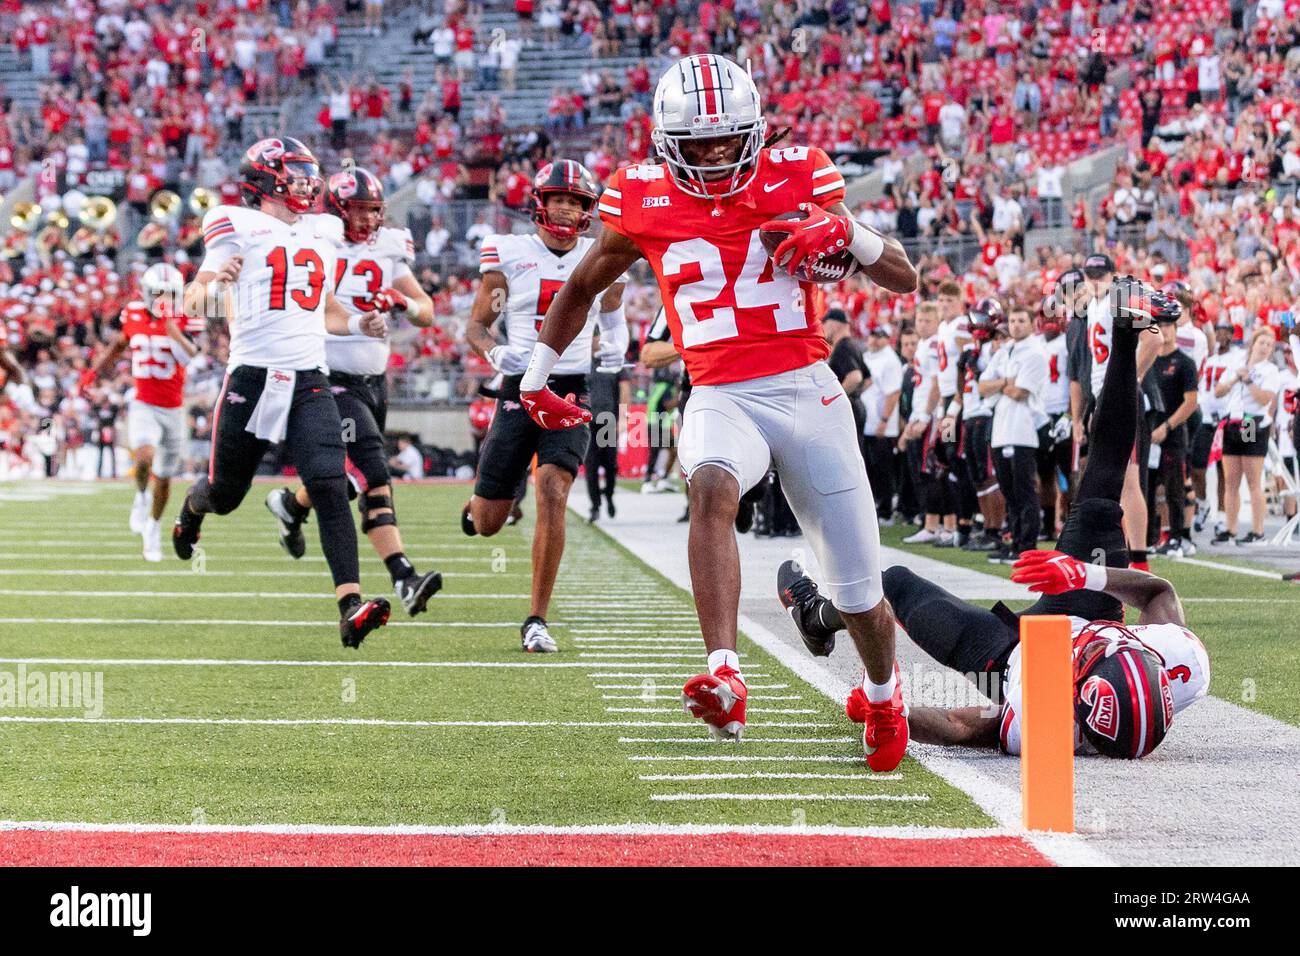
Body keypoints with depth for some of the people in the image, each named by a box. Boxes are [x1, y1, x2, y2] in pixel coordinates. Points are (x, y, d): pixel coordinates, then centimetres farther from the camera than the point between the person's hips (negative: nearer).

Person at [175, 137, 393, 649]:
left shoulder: (322, 231, 18)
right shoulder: (236, 226, 0)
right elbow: (194, 304, -4)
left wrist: (357, 324, 11)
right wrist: (209, 280, -26)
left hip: (309, 381, 3)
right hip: (252, 375, -3)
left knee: (330, 488, -14)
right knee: (225, 494, 11)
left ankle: (351, 606, -23)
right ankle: (192, 507, 49)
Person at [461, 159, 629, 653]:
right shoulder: (509, 255, -2)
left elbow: (613, 314, 22)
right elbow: (476, 325, 5)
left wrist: (616, 346, 0)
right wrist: (494, 353, -16)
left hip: (572, 393, 0)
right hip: (520, 390, 0)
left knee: (552, 494, -22)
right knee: (486, 525, 5)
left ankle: (537, 619, -14)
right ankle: (479, 498, 47)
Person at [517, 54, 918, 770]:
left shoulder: (793, 181, 0)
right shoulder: (645, 205, 2)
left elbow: (905, 281, 3)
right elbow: (582, 288, 22)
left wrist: (847, 233, -16)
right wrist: (535, 377, 23)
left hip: (807, 389, 1)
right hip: (721, 396, 0)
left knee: (858, 588, 5)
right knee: (711, 486, -38)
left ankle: (883, 693, 38)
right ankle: (724, 678, -47)